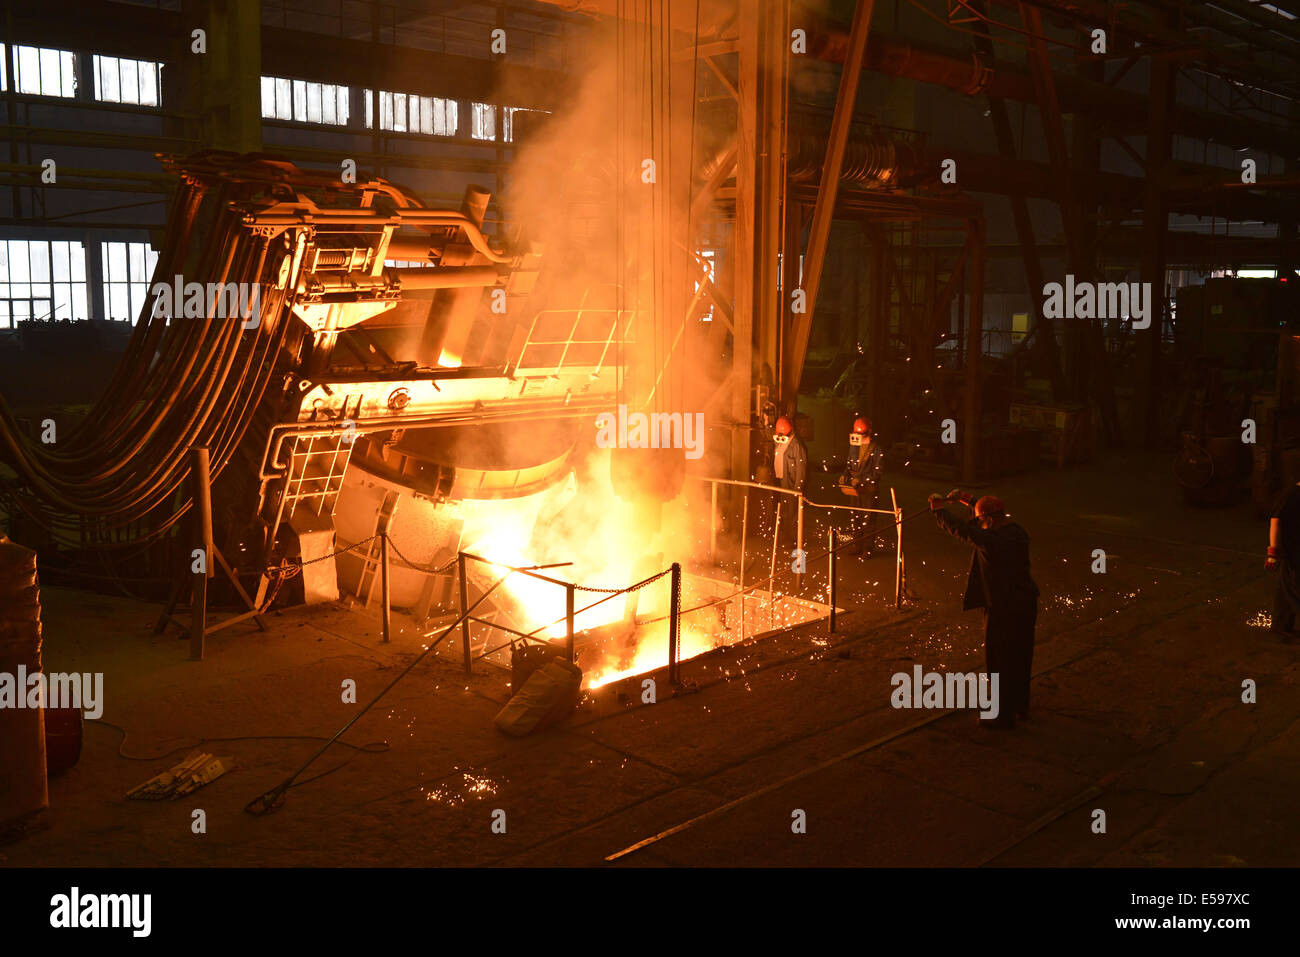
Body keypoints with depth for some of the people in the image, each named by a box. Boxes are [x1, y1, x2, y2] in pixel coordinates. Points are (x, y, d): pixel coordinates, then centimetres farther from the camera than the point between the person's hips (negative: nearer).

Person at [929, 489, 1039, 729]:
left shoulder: (989, 540, -22)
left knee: (1000, 663, 5)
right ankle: (1021, 707, 37)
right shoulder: (1018, 532, 2)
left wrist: (939, 509, 5)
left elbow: (959, 529, -10)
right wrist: (968, 499, 26)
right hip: (1026, 603, 8)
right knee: (1020, 658, 21)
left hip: (1003, 608, -8)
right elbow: (995, 515, 20)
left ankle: (1004, 716, 14)